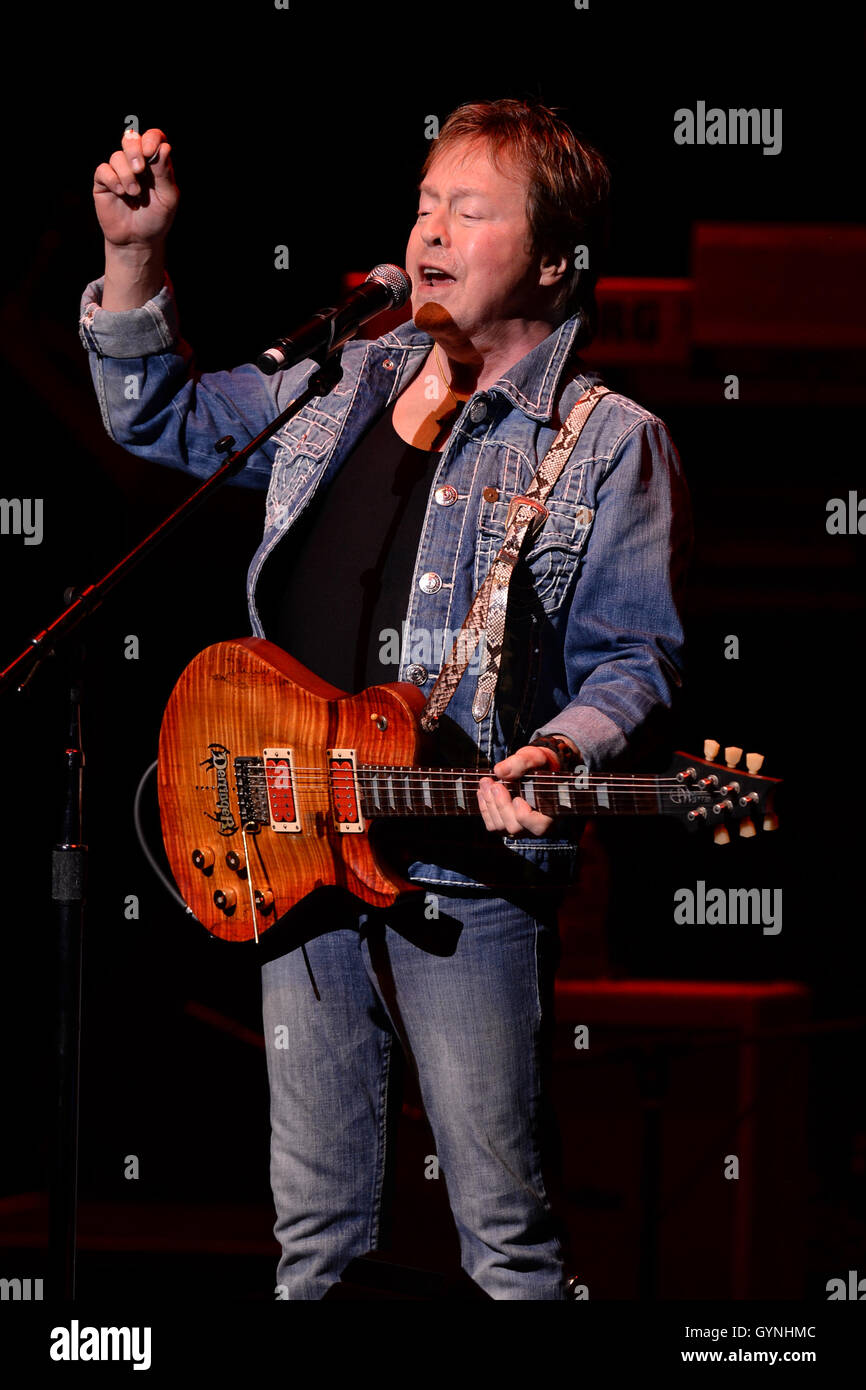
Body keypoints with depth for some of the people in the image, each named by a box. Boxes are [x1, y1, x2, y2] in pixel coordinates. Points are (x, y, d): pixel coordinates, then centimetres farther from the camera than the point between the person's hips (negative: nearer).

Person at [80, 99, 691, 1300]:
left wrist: (558, 752, -27)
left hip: (468, 874, -6)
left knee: (506, 1234, -5)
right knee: (314, 1221, 13)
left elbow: (637, 656, -6)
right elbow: (160, 416, 25)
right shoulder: (340, 388, 14)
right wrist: (134, 255, 10)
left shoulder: (607, 446, -3)